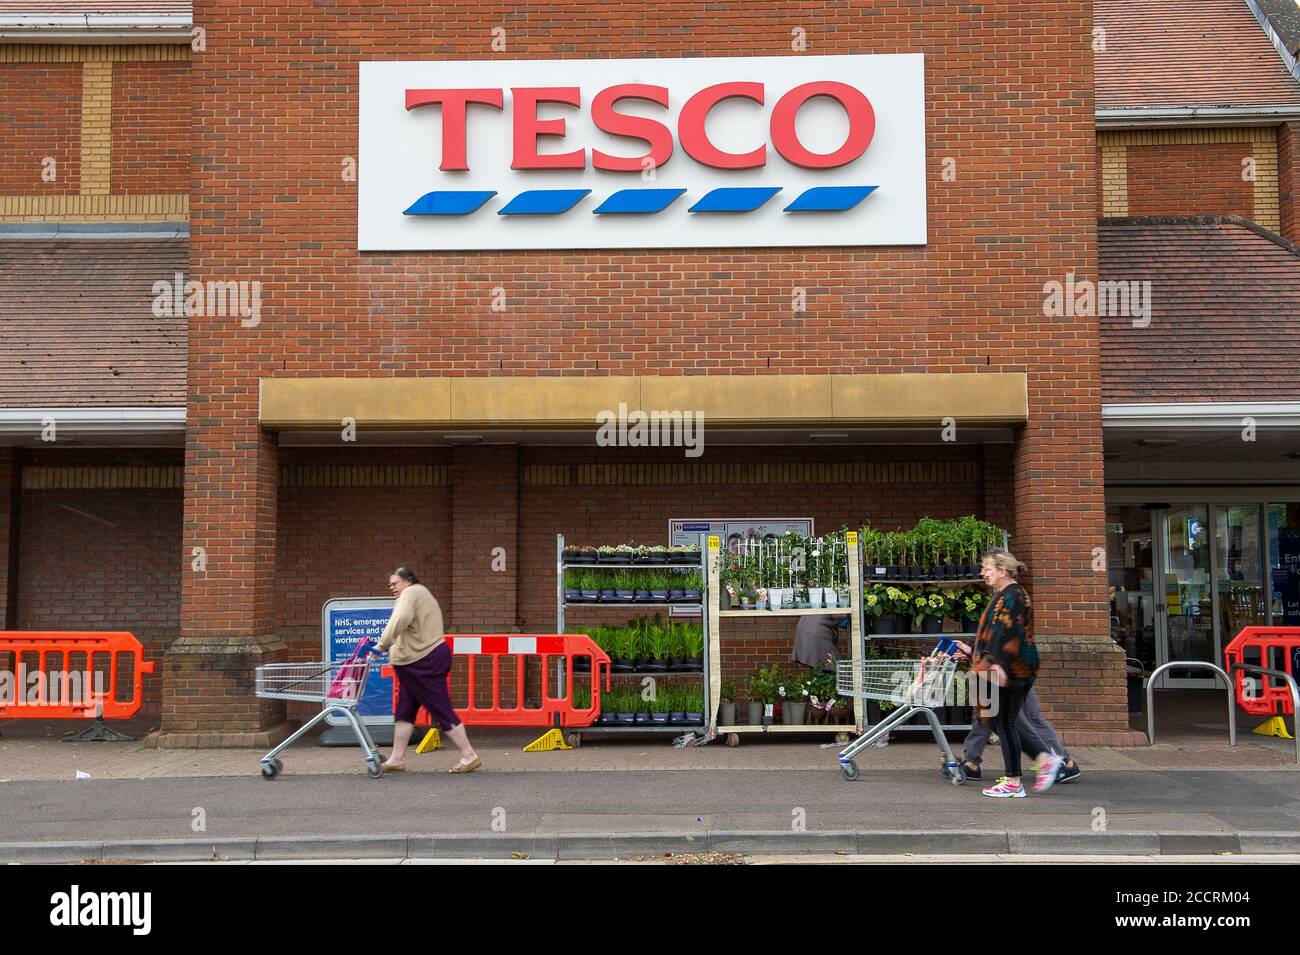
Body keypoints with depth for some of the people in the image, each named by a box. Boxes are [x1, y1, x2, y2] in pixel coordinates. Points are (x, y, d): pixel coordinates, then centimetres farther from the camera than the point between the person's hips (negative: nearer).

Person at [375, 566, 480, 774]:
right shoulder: (419, 594, 23)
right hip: (416, 665, 11)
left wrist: (383, 644, -30)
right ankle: (396, 760, 13)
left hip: (425, 662, -11)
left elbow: (400, 619, -28)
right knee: (404, 711, 10)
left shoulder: (411, 593, -9)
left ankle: (469, 757, -1)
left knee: (442, 711, -6)